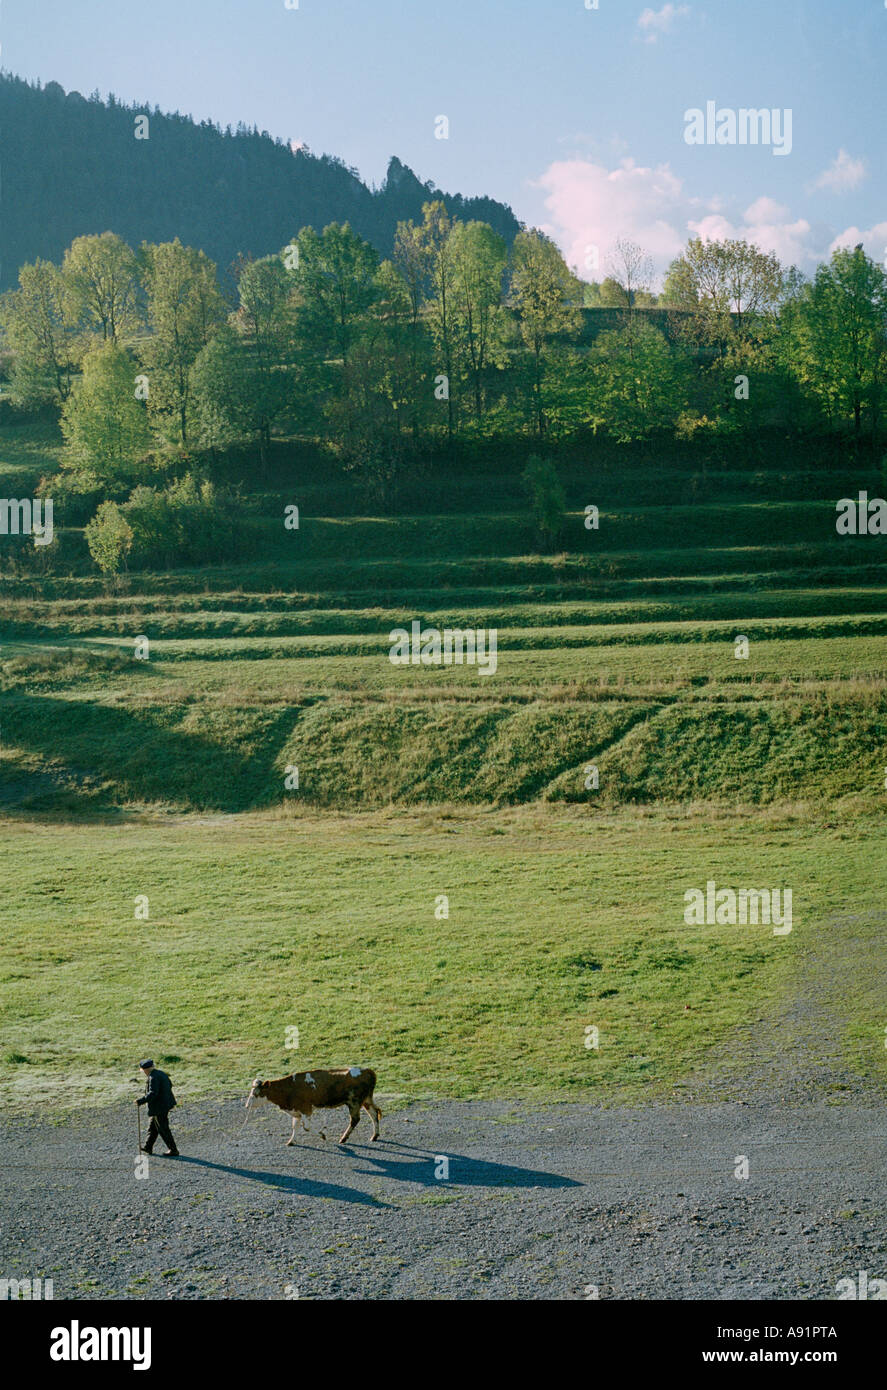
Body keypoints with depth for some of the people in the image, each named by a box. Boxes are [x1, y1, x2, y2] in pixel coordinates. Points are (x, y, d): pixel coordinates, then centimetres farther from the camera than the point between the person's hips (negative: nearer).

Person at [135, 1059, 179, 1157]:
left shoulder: (153, 1077, -23)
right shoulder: (161, 1073, 7)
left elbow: (152, 1093, -31)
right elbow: (170, 1084, 20)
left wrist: (141, 1101, -26)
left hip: (159, 1107, -10)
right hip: (166, 1104, 10)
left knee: (163, 1130, 1)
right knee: (152, 1127, 20)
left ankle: (173, 1151, 8)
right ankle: (148, 1147, 30)